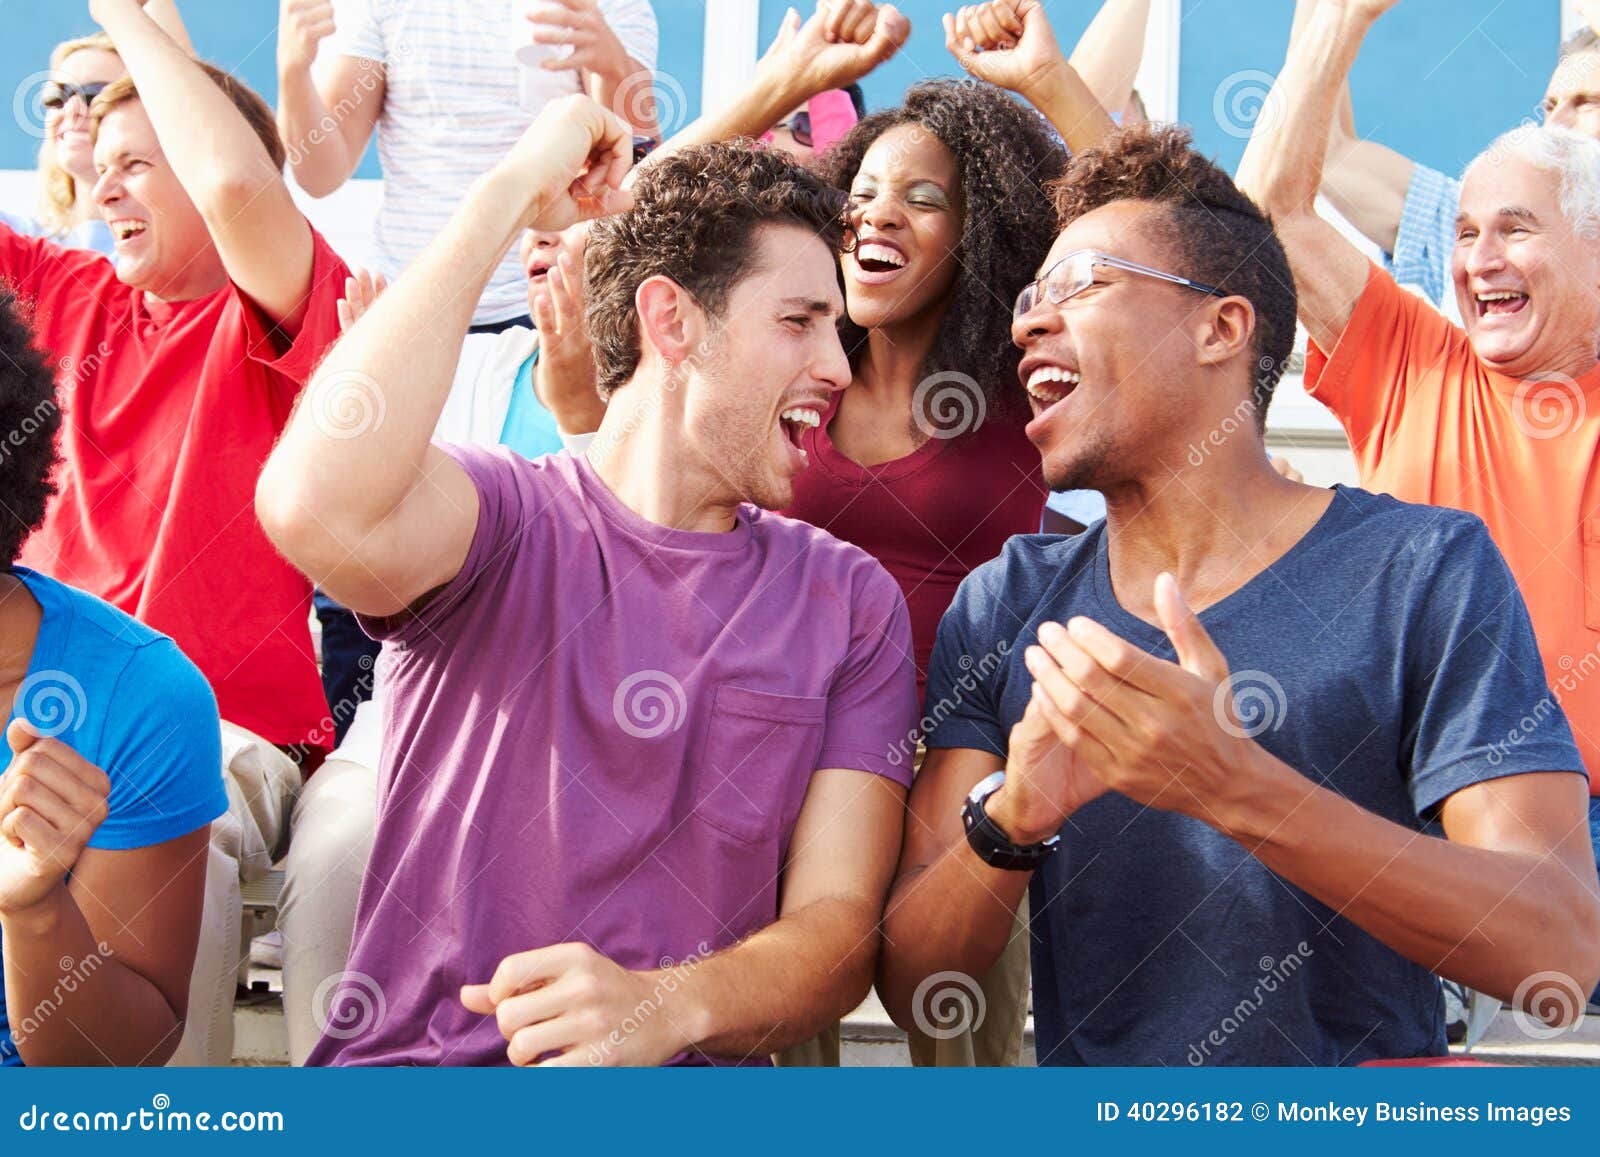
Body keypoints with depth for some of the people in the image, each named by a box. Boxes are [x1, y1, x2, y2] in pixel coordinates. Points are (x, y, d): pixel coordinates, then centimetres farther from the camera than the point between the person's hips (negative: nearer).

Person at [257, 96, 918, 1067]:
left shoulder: (849, 601, 12)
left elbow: (840, 923, 4)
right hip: (411, 1063, -2)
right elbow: (319, 507, -22)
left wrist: (665, 1007, -19)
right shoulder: (507, 522, 2)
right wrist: (513, 193, -11)